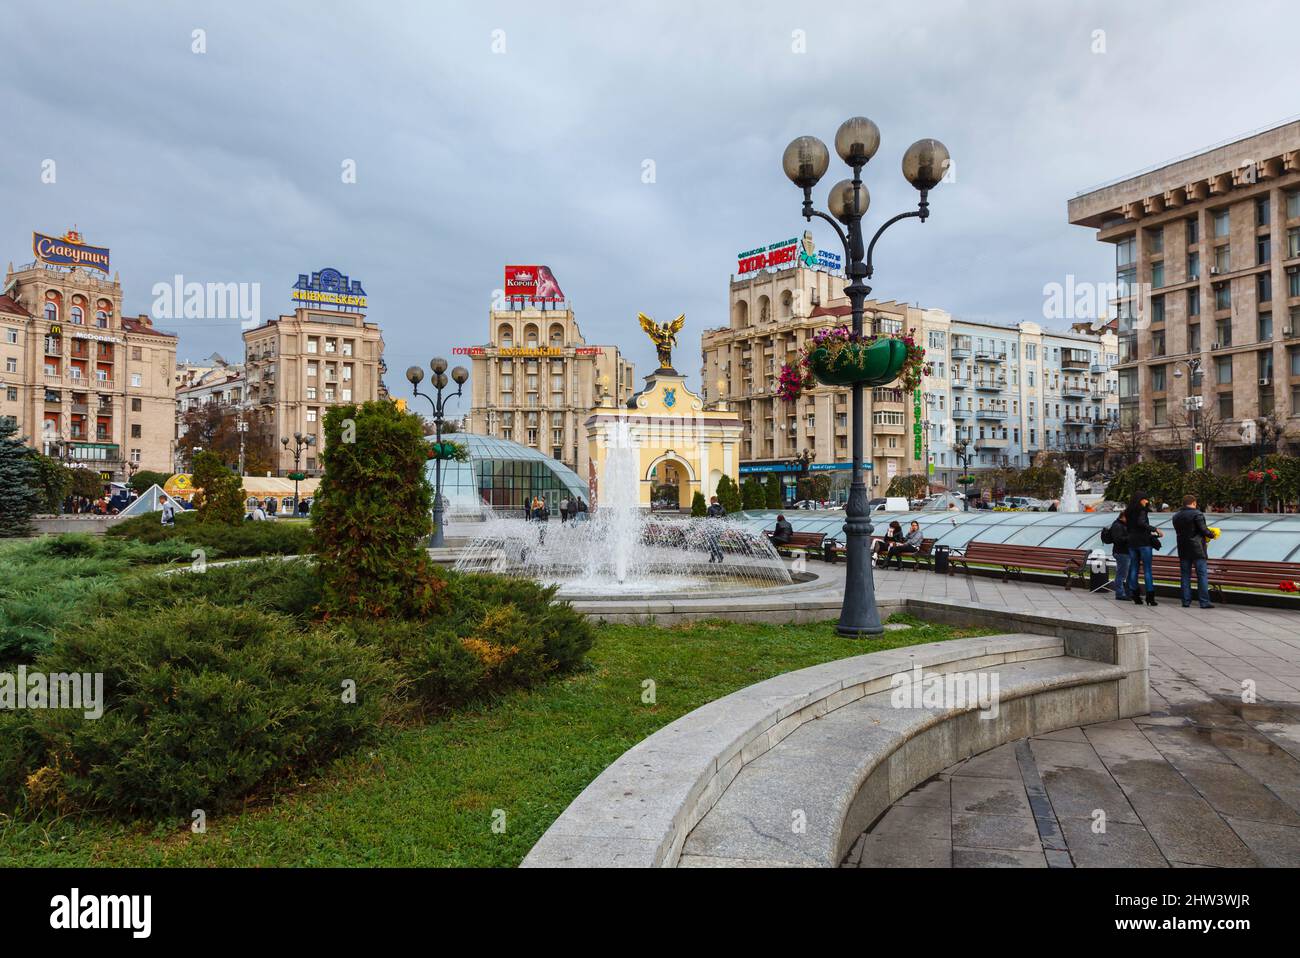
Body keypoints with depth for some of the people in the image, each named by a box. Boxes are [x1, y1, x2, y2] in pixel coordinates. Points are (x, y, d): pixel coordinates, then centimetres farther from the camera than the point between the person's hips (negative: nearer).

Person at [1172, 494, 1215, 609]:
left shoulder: (1176, 516, 10)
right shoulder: (1197, 514, -9)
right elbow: (1203, 529, -11)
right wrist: (1211, 535, 7)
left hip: (1183, 550, 6)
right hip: (1197, 549, -5)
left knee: (1185, 575, 8)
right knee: (1202, 574, -1)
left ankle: (1186, 601, 6)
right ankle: (1204, 601, -4)